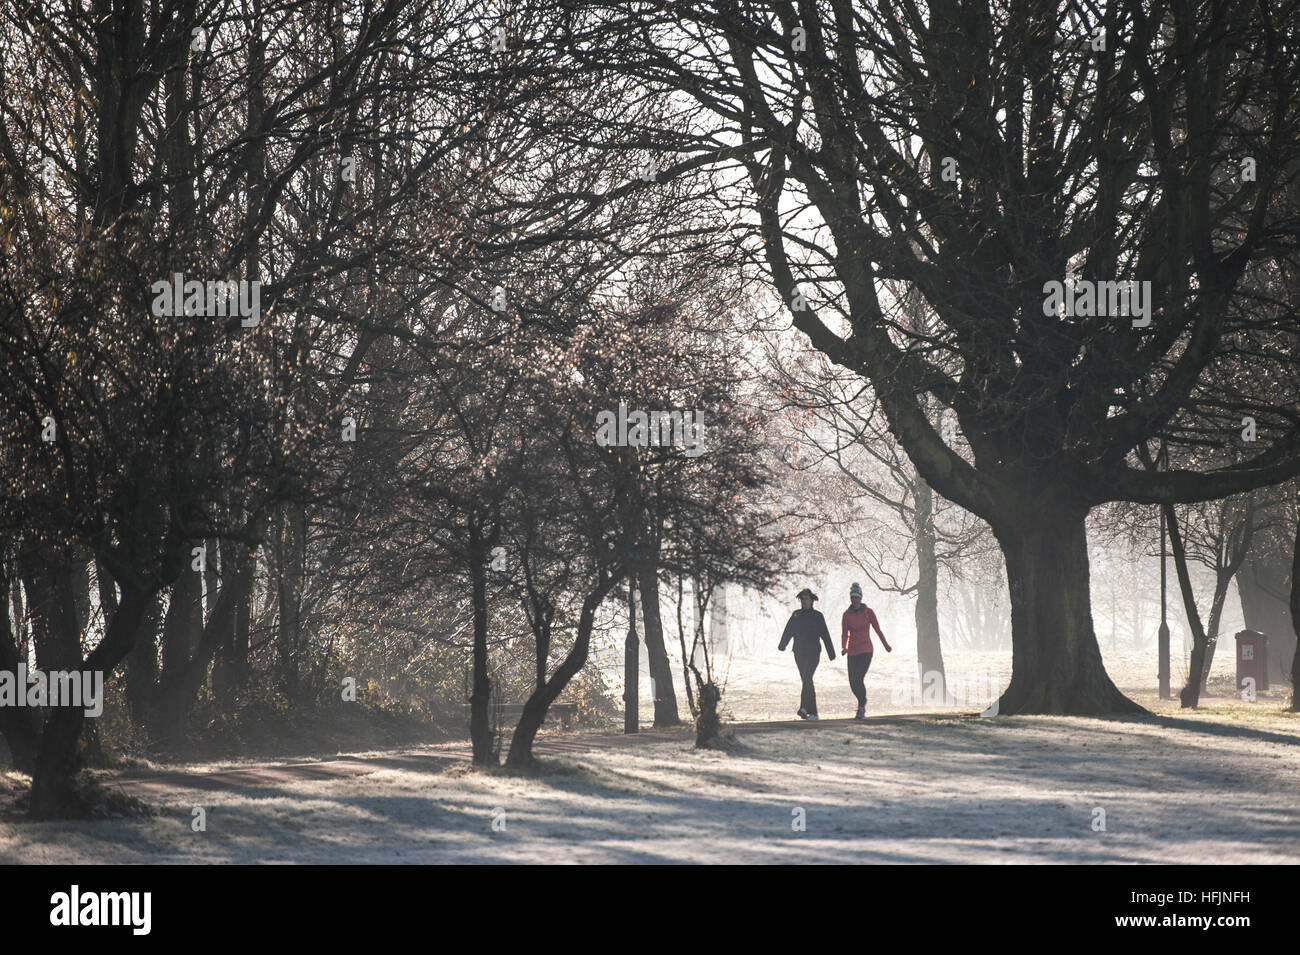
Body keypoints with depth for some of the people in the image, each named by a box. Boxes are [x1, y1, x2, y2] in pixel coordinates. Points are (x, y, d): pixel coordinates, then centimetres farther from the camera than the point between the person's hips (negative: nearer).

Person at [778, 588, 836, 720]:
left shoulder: (817, 616, 4)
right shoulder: (796, 615, 11)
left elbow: (825, 635, 5)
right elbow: (788, 631, 0)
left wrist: (831, 653, 3)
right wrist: (782, 645, -17)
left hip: (813, 653, -4)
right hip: (799, 653, 4)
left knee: (807, 678, -20)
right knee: (806, 680, 7)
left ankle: (804, 708, -31)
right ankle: (813, 712, 13)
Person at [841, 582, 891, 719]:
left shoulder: (868, 612, -3)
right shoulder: (846, 614, 3)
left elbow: (878, 629, 6)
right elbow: (844, 633, -4)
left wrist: (886, 645, 16)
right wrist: (843, 647, -23)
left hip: (866, 651, -3)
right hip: (852, 652, 3)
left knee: (859, 679, -18)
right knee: (853, 683, 3)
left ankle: (861, 709, -7)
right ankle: (862, 701, 34)